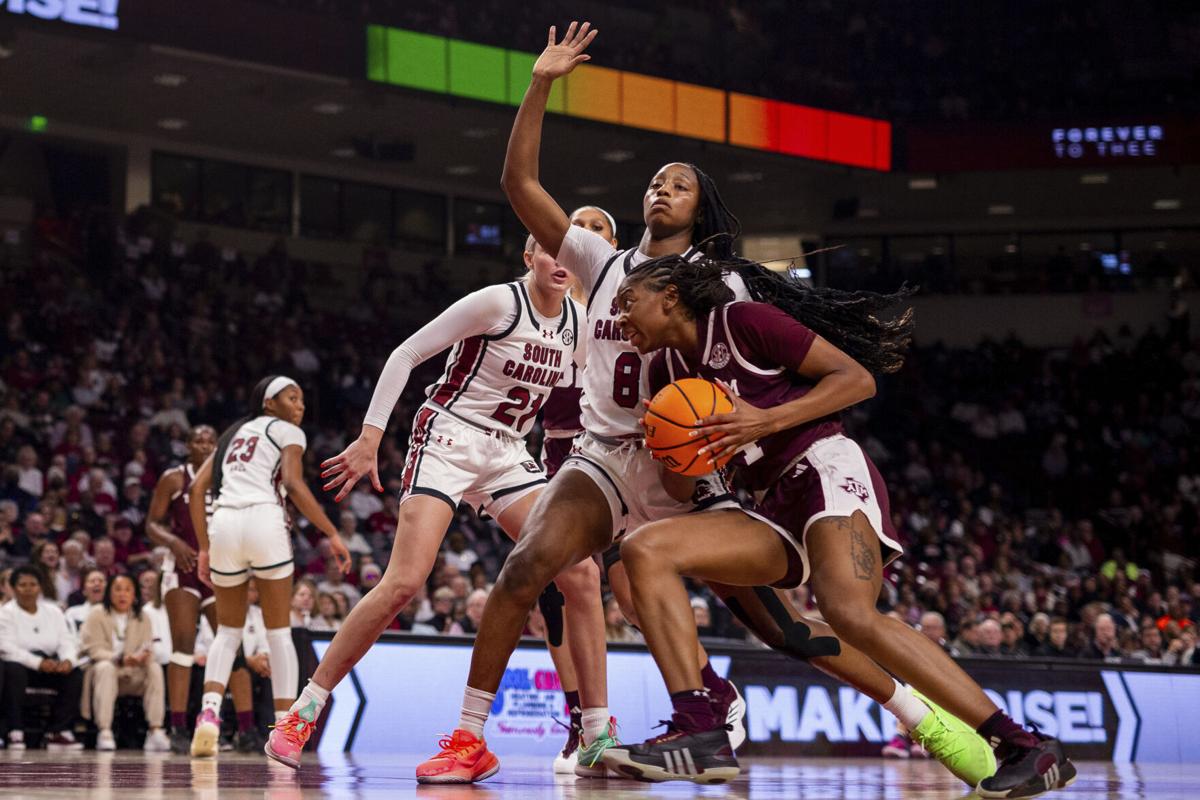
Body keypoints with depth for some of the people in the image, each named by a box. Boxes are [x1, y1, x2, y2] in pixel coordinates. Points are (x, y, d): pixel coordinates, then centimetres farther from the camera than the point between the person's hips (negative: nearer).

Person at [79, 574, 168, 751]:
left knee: (155, 668, -25)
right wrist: (120, 658, -30)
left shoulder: (143, 618, 7)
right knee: (105, 667, -36)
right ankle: (104, 733, -42)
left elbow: (148, 650, -2)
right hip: (103, 674, -3)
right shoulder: (97, 615, -3)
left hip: (132, 677, 3)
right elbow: (95, 650, -12)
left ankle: (156, 731, -32)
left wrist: (143, 657, -29)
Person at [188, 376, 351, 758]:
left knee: (228, 630, 15)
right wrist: (332, 534, -7)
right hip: (264, 521, -5)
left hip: (223, 525, 5)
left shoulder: (233, 434, 27)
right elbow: (293, 484, -7)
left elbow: (196, 488, 18)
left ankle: (209, 712, -7)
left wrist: (203, 548, 20)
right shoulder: (288, 432, 10)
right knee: (279, 631, 5)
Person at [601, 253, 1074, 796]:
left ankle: (1028, 748, -32)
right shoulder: (667, 369, 20)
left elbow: (858, 378, -6)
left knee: (851, 614, -32)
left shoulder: (744, 320, -2)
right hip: (775, 510, 8)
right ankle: (699, 732, -21)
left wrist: (767, 420, -15)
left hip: (828, 471, -8)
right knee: (645, 550, -9)